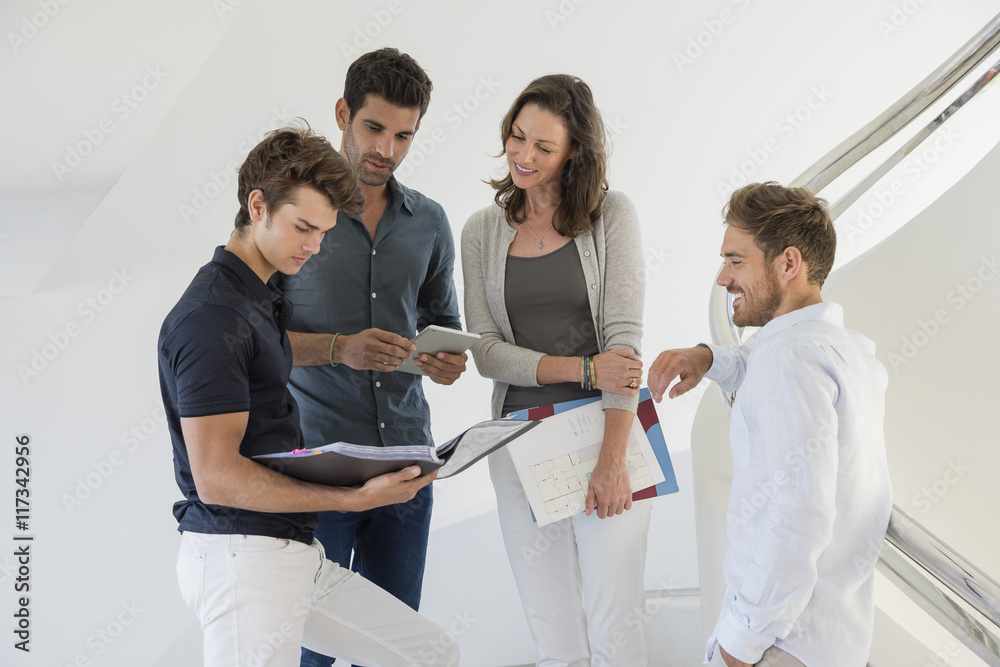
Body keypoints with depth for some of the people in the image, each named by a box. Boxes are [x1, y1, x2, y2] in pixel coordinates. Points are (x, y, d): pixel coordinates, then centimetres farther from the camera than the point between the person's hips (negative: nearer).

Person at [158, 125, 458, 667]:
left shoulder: (261, 298, 16)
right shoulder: (212, 317, -16)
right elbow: (216, 476, -22)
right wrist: (356, 497, -23)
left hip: (294, 553, 10)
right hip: (241, 555, -10)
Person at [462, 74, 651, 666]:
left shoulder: (612, 214, 0)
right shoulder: (483, 231, 8)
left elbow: (625, 338, -8)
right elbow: (485, 351, 1)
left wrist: (613, 457, -17)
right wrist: (582, 369, -14)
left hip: (605, 425, -2)